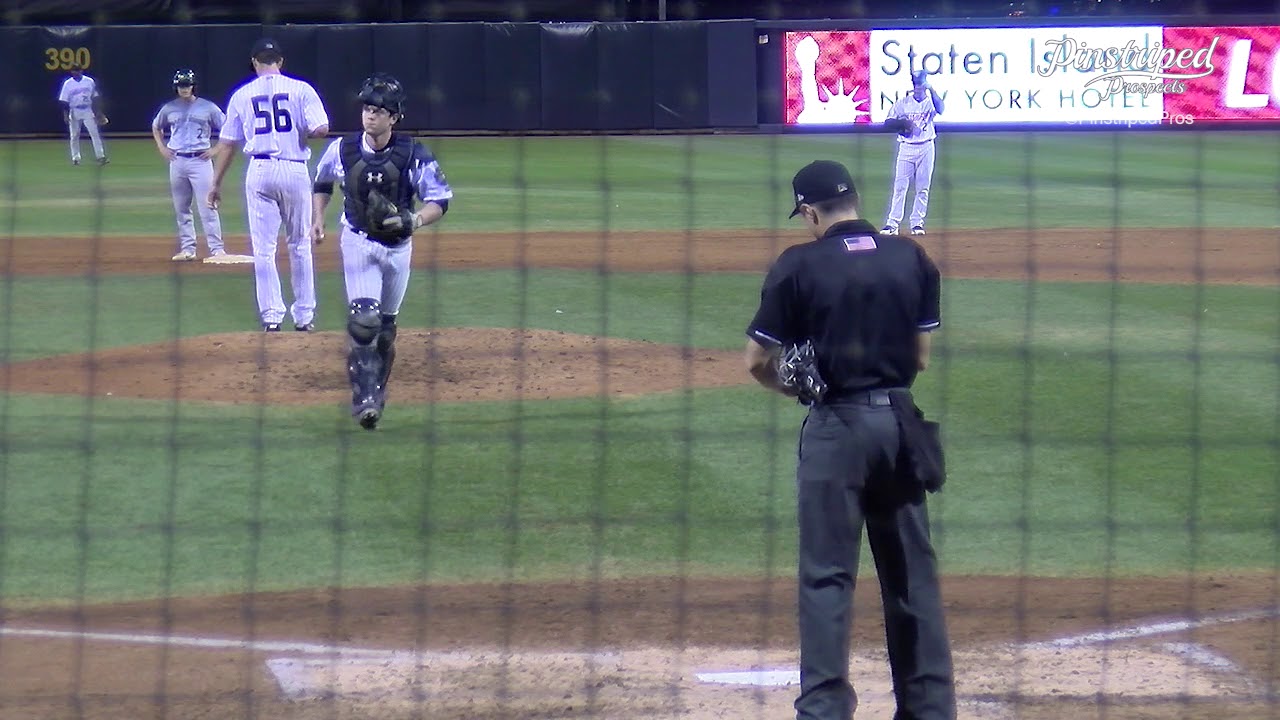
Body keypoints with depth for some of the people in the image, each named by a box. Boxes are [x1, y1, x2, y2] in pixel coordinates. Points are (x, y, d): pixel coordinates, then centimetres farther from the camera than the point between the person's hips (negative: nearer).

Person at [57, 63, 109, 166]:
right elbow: (64, 101, -2)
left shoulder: (89, 81, 1)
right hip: (74, 112, -1)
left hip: (88, 111, 1)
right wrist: (65, 115, -9)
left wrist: (98, 112, 7)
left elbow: (95, 98, 8)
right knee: (74, 136, 3)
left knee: (95, 134, -6)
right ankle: (75, 157, 10)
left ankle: (100, 157, -8)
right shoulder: (68, 84, -3)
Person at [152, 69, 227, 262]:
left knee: (207, 207, -10)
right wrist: (162, 148, 12)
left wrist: (215, 149, -3)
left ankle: (216, 248, -10)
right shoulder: (169, 108, 8)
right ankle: (187, 249, 13)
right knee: (181, 209, 6)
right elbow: (156, 127, 26)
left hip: (200, 160, -4)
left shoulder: (207, 108, 0)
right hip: (177, 161, 4)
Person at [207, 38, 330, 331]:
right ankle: (304, 315, 14)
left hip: (259, 173, 0)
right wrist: (302, 133, 11)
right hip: (295, 170, 0)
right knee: (300, 246, 11)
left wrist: (216, 184, 13)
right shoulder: (301, 89, 0)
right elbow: (322, 129, -11)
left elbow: (227, 144, 7)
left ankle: (271, 315, 0)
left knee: (263, 248, 4)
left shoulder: (242, 95, 5)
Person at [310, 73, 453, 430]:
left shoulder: (414, 155, -13)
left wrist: (413, 220, -28)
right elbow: (322, 183, 13)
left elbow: (440, 200, -10)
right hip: (358, 242, -1)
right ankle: (364, 398, -20)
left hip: (398, 246, 1)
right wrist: (318, 218, -1)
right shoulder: (343, 150, -7)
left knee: (386, 324, 13)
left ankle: (378, 387, 34)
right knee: (364, 318, -18)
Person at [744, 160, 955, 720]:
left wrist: (794, 387, 13)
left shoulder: (798, 267, -7)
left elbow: (757, 363, -4)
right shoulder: (911, 259, 5)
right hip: (899, 420, 4)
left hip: (835, 425, -4)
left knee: (827, 574, 0)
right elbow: (922, 356, 8)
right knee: (912, 569, 11)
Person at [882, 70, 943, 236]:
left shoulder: (930, 101, 1)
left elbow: (940, 109, -22)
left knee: (923, 188, 2)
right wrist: (903, 123, -16)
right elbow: (888, 123, 2)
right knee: (900, 186, -4)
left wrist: (931, 90, -31)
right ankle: (892, 224, -3)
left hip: (926, 148, 0)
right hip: (906, 148, 0)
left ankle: (917, 223, 10)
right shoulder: (903, 102, 4)